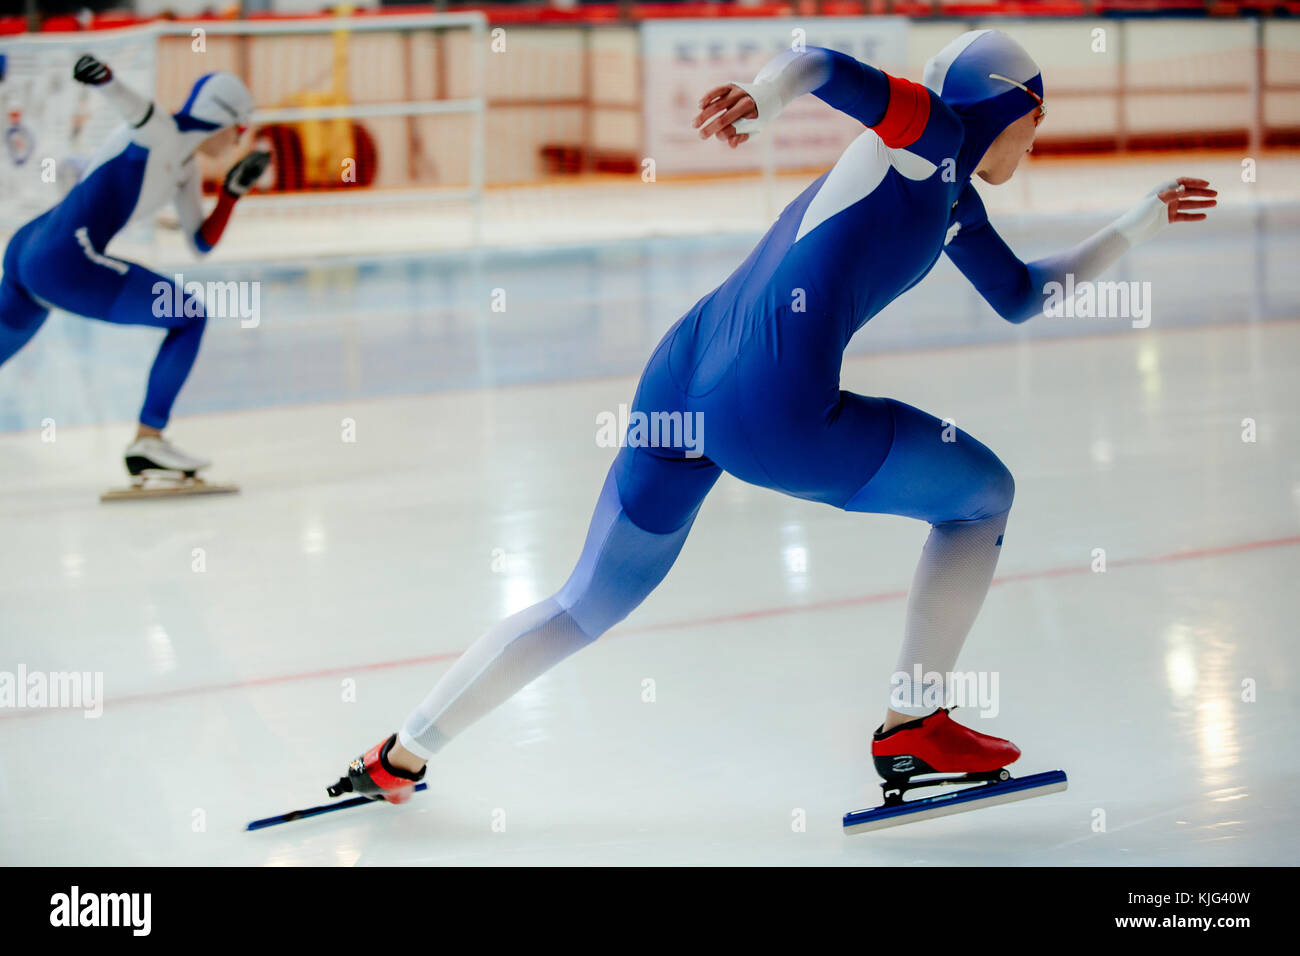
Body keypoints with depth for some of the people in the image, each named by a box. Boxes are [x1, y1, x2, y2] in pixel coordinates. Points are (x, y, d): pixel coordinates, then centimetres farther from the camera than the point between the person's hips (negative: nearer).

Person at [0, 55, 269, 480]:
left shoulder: (185, 166, 19)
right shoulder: (160, 133, -7)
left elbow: (200, 244, 23)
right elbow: (132, 104, -29)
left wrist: (233, 191, 10)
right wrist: (103, 76, -50)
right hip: (65, 263, -10)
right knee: (191, 316, -3)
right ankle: (147, 441, -4)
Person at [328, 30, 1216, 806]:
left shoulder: (954, 196, 28)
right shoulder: (930, 131, 3)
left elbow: (1022, 296, 39)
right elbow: (821, 64, -13)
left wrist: (1141, 222, 43)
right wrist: (758, 97, -34)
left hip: (681, 380, 9)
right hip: (775, 410, -9)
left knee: (589, 604, 20)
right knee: (985, 492, 10)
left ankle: (401, 757, 25)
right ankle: (912, 728, 13)